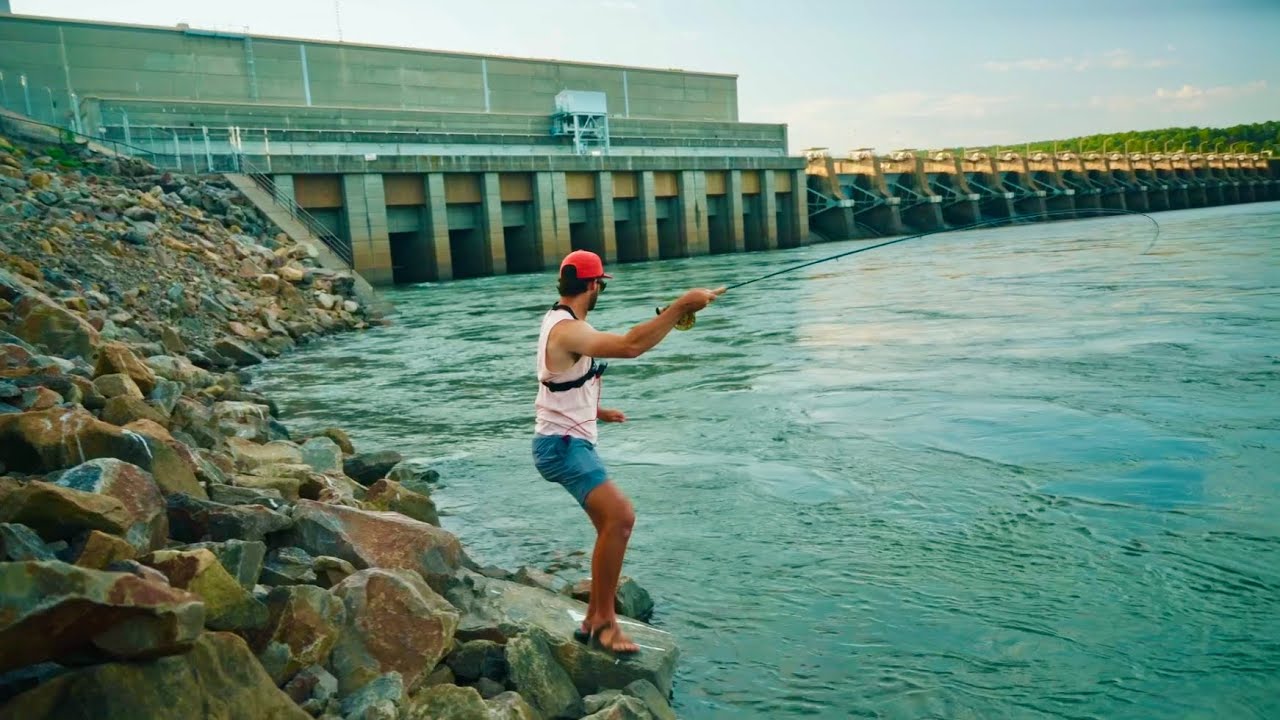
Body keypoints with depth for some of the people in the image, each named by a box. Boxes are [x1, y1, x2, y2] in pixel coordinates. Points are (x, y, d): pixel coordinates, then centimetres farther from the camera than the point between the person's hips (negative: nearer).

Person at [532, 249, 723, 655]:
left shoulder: (559, 321, 13)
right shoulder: (568, 330, -21)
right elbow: (631, 346, -36)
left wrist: (594, 410, 34)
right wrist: (681, 306, -33)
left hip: (569, 442, 11)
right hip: (562, 445, -11)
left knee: (612, 525, 14)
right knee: (620, 516, -25)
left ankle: (594, 621, 23)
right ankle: (604, 620, -14)